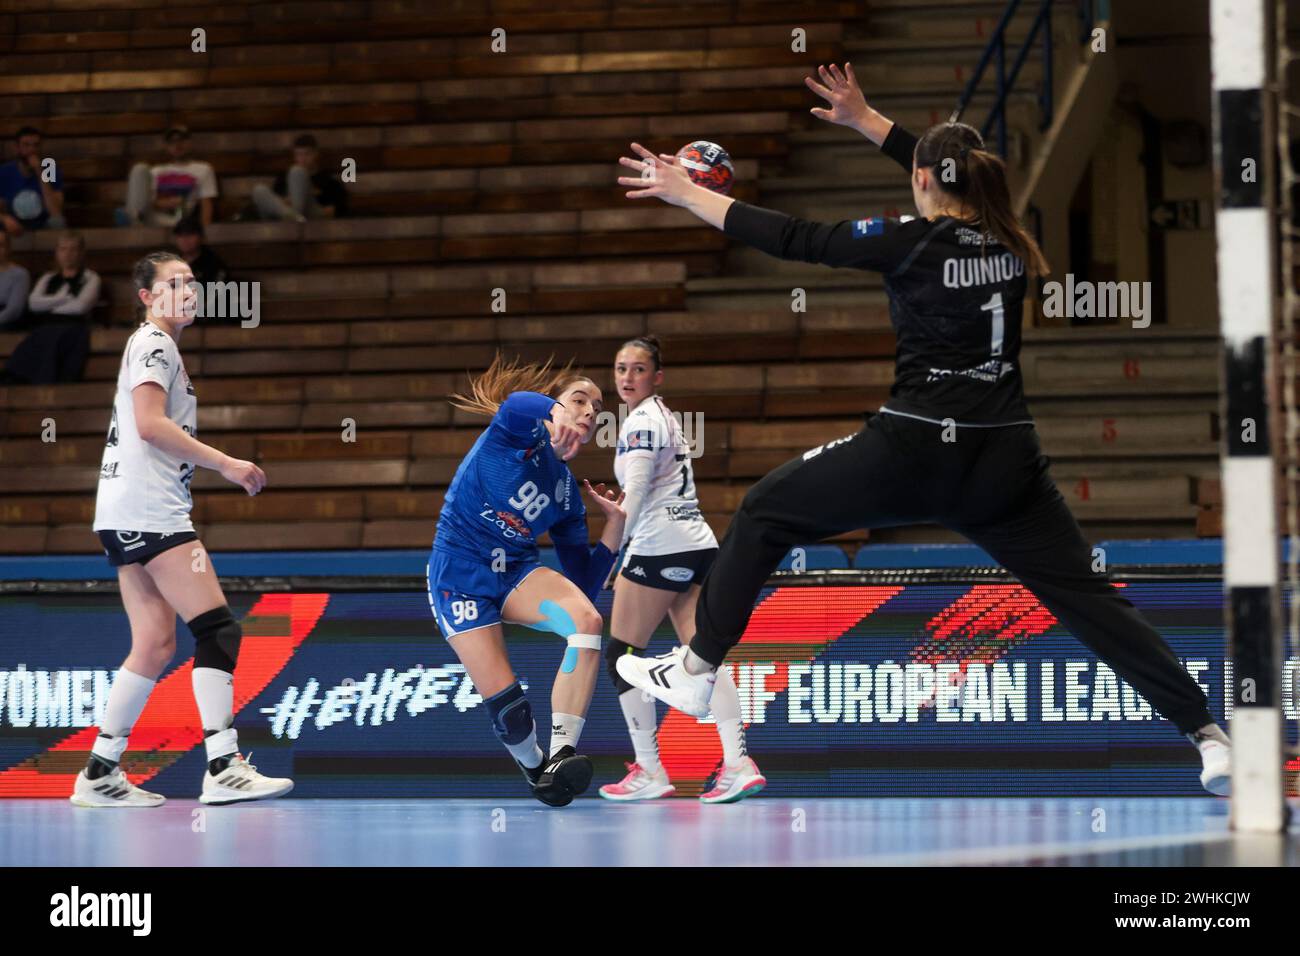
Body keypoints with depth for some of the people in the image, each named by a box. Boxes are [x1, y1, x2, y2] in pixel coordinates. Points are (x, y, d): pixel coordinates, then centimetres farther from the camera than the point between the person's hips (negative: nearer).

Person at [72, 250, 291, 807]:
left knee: (155, 645, 9)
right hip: (148, 513, -11)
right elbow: (150, 424, -19)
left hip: (131, 519, 11)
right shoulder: (153, 344, -6)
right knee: (217, 630, -15)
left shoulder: (158, 346, 25)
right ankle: (223, 770, -22)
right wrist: (225, 464, -18)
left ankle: (99, 776, 10)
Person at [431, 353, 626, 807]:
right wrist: (553, 414, -54)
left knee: (587, 619, -26)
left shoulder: (567, 494, 11)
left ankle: (561, 756, -32)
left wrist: (615, 523, 2)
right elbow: (516, 403, -34)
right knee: (502, 697, -13)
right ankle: (534, 768, 20)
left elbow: (584, 585, 8)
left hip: (516, 572, 5)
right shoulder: (518, 432, -4)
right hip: (459, 574, -5)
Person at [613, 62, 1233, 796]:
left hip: (914, 453, -4)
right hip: (1007, 462, 4)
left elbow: (788, 238, -4)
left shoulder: (913, 243, -8)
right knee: (1089, 596, 5)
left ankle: (697, 672, 21)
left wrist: (685, 194, 5)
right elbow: (951, 172, 27)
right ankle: (1209, 737, -8)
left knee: (765, 513, 17)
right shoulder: (1009, 238, 7)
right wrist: (864, 120, 35)